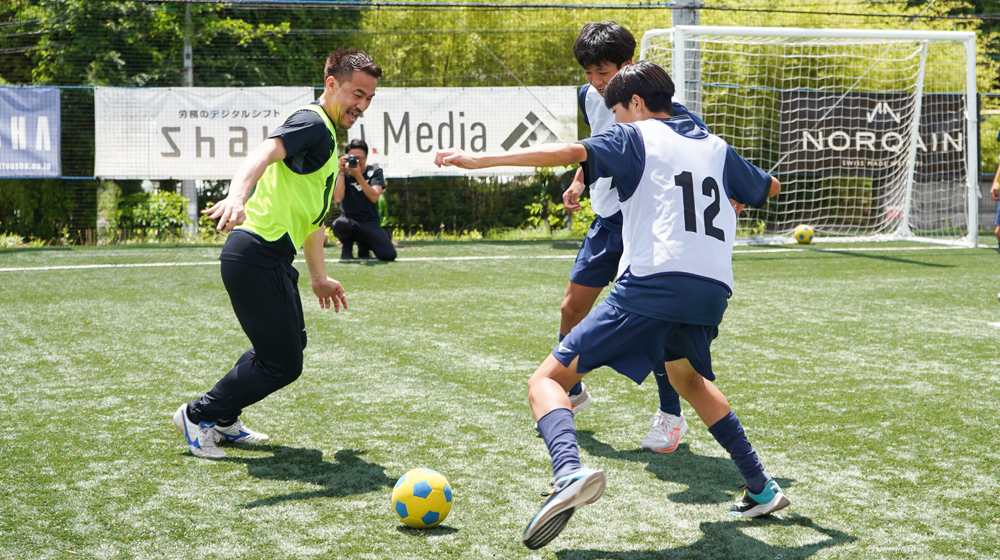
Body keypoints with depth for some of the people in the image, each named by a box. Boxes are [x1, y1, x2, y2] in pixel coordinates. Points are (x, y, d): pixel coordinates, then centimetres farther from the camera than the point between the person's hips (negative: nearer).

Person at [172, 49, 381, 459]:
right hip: (257, 253, -11)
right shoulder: (312, 122, -10)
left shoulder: (327, 136, 22)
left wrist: (319, 278, 34)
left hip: (273, 259, 11)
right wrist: (237, 196, -50)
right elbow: (264, 153, -31)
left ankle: (223, 421, 33)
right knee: (283, 363, -7)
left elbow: (310, 217, 31)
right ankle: (198, 416, 9)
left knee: (290, 344, 22)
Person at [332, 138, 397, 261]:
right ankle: (347, 245, 0)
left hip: (370, 223, 1)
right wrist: (342, 172, -15)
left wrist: (358, 175, -24)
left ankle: (364, 246, 15)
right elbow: (338, 198, -14)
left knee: (389, 255, -22)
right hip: (349, 220, -1)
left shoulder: (374, 172, 3)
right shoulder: (344, 174, 3)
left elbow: (374, 197, -16)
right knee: (339, 224, -39)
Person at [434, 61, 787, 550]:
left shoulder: (635, 137, 7)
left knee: (548, 380, -3)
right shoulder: (716, 147, 23)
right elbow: (769, 188, 39)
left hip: (651, 285, -6)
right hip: (712, 291, 6)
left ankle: (569, 472, -34)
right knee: (688, 378, 36)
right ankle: (761, 489, 33)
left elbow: (569, 152, -11)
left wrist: (482, 160, -12)